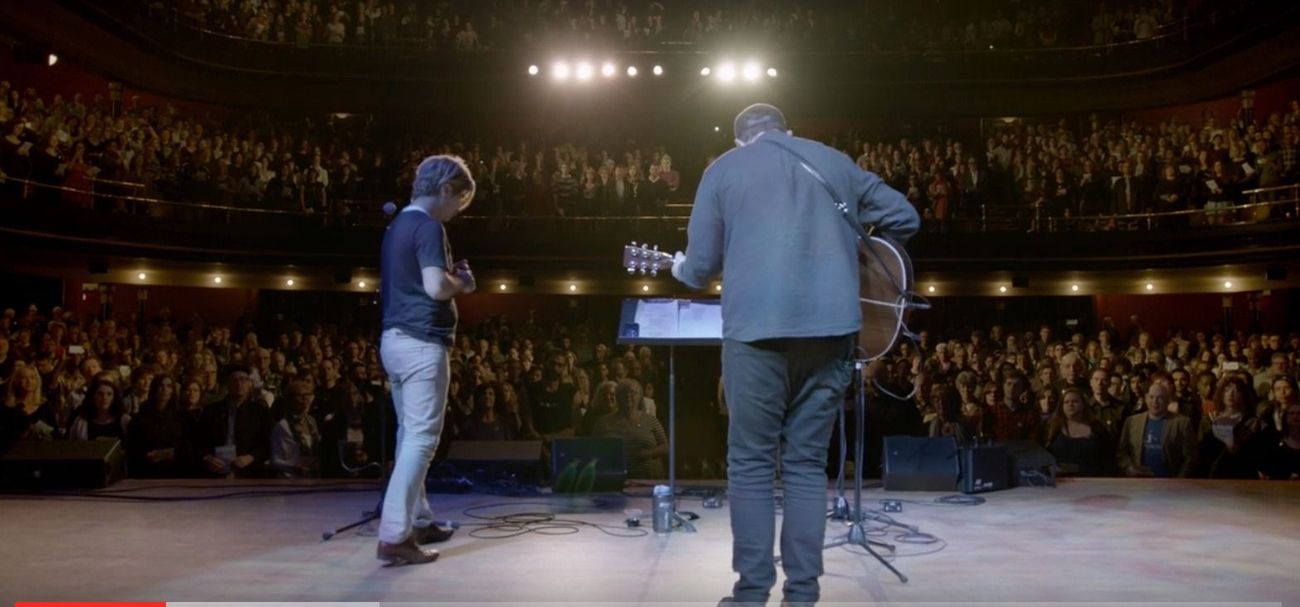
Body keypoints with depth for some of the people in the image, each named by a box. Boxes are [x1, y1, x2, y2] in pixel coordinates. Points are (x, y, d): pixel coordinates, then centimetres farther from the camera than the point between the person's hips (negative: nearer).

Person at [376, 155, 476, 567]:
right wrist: (461, 282, -4)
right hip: (421, 343, -10)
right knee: (422, 439, -7)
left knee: (409, 435, 16)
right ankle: (394, 537, -8)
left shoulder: (397, 226, 17)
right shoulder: (428, 227, -13)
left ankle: (418, 521, 27)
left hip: (394, 339, 10)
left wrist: (451, 278, 15)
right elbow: (435, 287, -25)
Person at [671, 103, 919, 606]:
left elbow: (701, 266, 9)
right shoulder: (834, 161, 20)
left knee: (750, 464, 6)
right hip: (831, 328, 3)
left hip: (756, 328, -2)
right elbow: (904, 218, 20)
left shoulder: (723, 169, 13)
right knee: (807, 463, 10)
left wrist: (681, 269, 31)